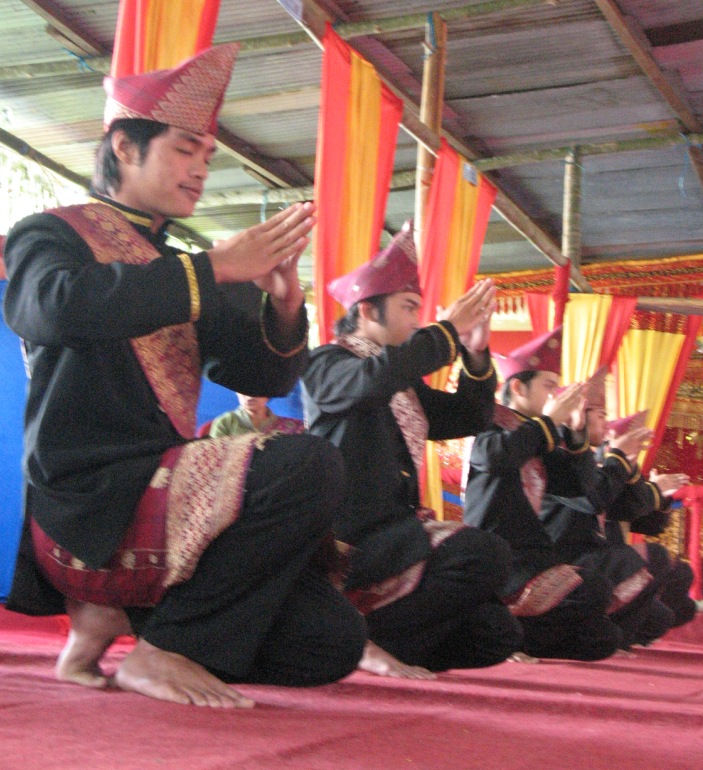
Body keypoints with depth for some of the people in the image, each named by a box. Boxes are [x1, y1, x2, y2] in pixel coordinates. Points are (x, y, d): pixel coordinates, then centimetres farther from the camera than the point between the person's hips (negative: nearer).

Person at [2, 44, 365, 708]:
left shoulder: (185, 274, 21)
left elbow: (268, 376, 16)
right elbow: (62, 303, -22)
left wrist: (284, 299, -5)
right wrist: (213, 268, -17)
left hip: (163, 499, 8)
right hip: (87, 508, -7)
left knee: (333, 641, -3)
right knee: (308, 466, -26)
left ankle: (120, 612, 8)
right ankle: (160, 649, -14)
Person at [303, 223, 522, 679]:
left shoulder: (405, 385, 24)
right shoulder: (327, 365, -1)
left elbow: (468, 418, 22)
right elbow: (373, 379, -23)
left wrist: (475, 353, 6)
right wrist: (448, 330, -13)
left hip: (396, 533, 9)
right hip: (354, 537, -9)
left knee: (496, 635, -1)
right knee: (485, 553, -28)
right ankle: (372, 642, -17)